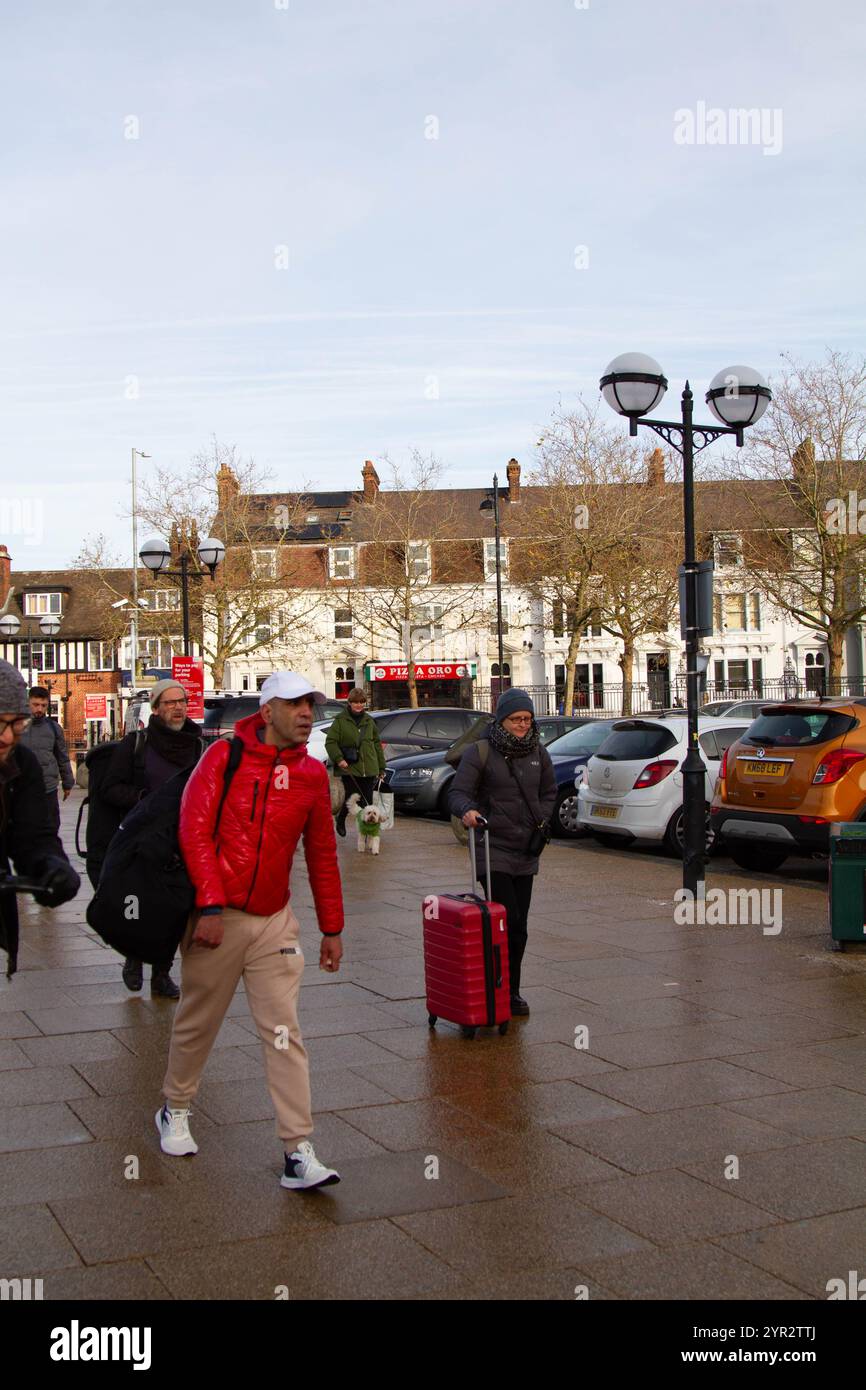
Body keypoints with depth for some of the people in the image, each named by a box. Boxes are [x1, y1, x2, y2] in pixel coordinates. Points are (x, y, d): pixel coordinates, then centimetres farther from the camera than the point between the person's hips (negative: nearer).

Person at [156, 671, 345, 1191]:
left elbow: (322, 856, 11)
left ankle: (299, 1152, -1)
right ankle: (175, 1111, 37)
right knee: (198, 1023, 13)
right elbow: (195, 832, -12)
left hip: (275, 922, 3)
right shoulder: (225, 756, -7)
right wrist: (210, 906, -20)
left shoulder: (312, 773, 4)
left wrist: (332, 928, 11)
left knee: (284, 1033, -3)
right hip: (216, 918, -2)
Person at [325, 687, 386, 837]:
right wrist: (339, 759, -16)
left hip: (369, 769, 4)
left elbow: (377, 744, 18)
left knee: (367, 802, 2)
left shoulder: (369, 721, 13)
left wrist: (381, 767, 16)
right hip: (349, 768, -4)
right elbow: (330, 742, -3)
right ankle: (340, 819, 29)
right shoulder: (341, 720, -1)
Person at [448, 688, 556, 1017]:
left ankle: (512, 993, 21)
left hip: (526, 849, 6)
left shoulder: (538, 752, 10)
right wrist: (467, 810, -33)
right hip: (493, 847, -5)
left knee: (518, 925, 10)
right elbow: (458, 791, -12)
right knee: (509, 922, -14)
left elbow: (548, 793, 22)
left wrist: (542, 822, 6)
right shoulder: (480, 751, -7)